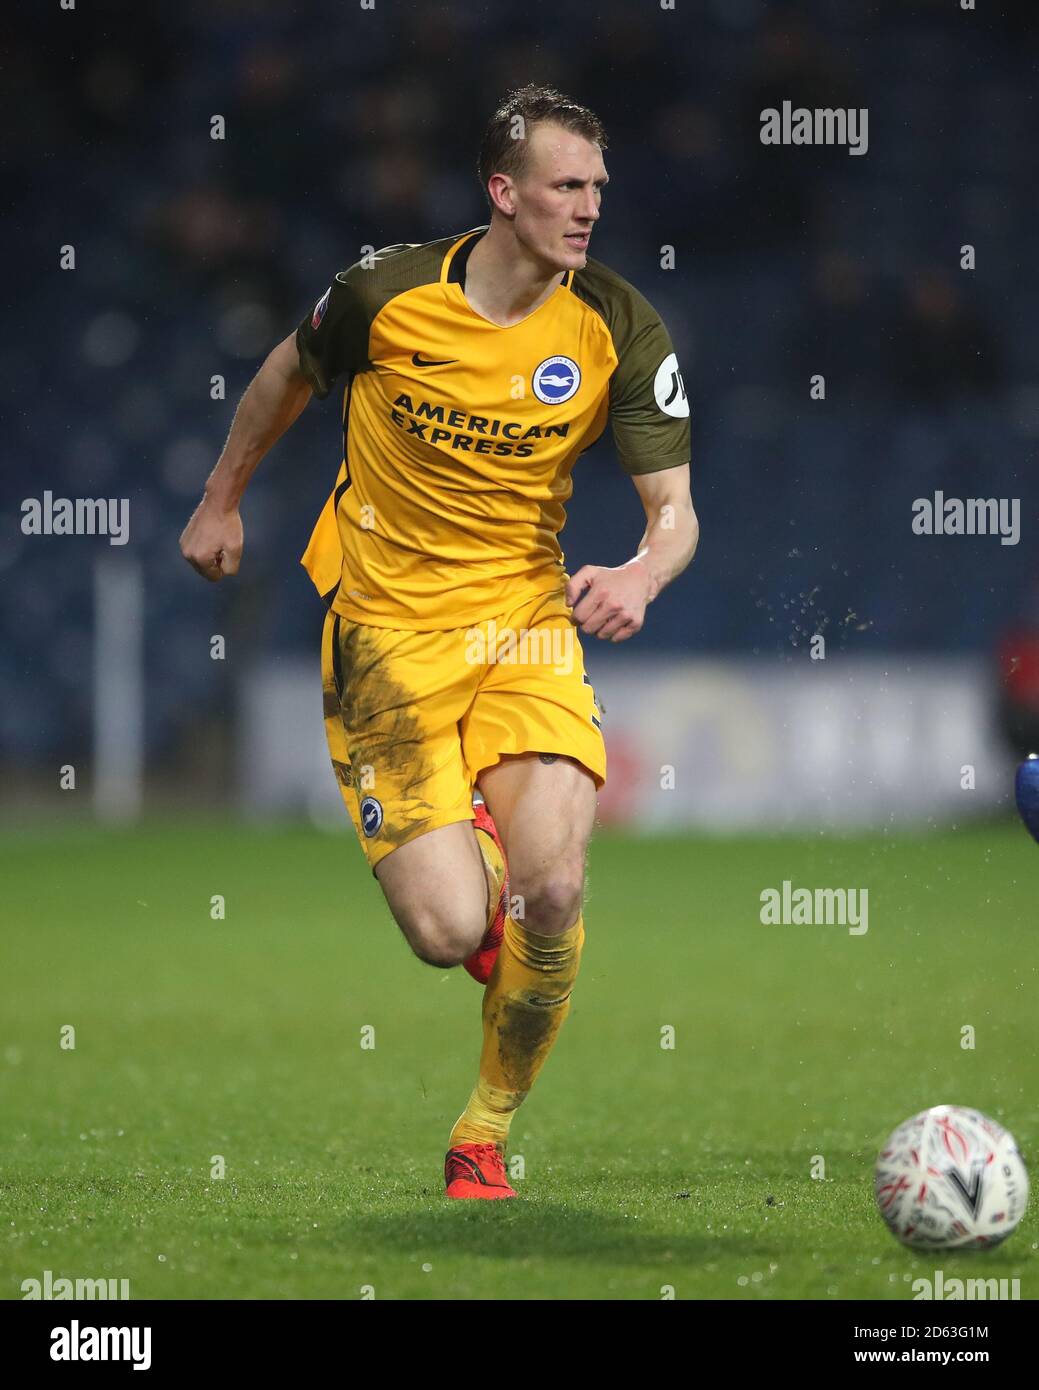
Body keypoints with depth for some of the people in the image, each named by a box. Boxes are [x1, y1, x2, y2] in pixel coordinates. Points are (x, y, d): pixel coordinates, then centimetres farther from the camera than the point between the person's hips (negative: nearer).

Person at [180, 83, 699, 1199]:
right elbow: (289, 373, 12)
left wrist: (642, 575, -30)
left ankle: (484, 1138, 5)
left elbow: (675, 509, -8)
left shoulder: (619, 331, -8)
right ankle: (456, 843, 26)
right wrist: (221, 501, 21)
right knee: (450, 930, -16)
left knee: (553, 892, -20)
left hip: (526, 621, 2)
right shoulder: (389, 293, -11)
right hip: (388, 630, -2)